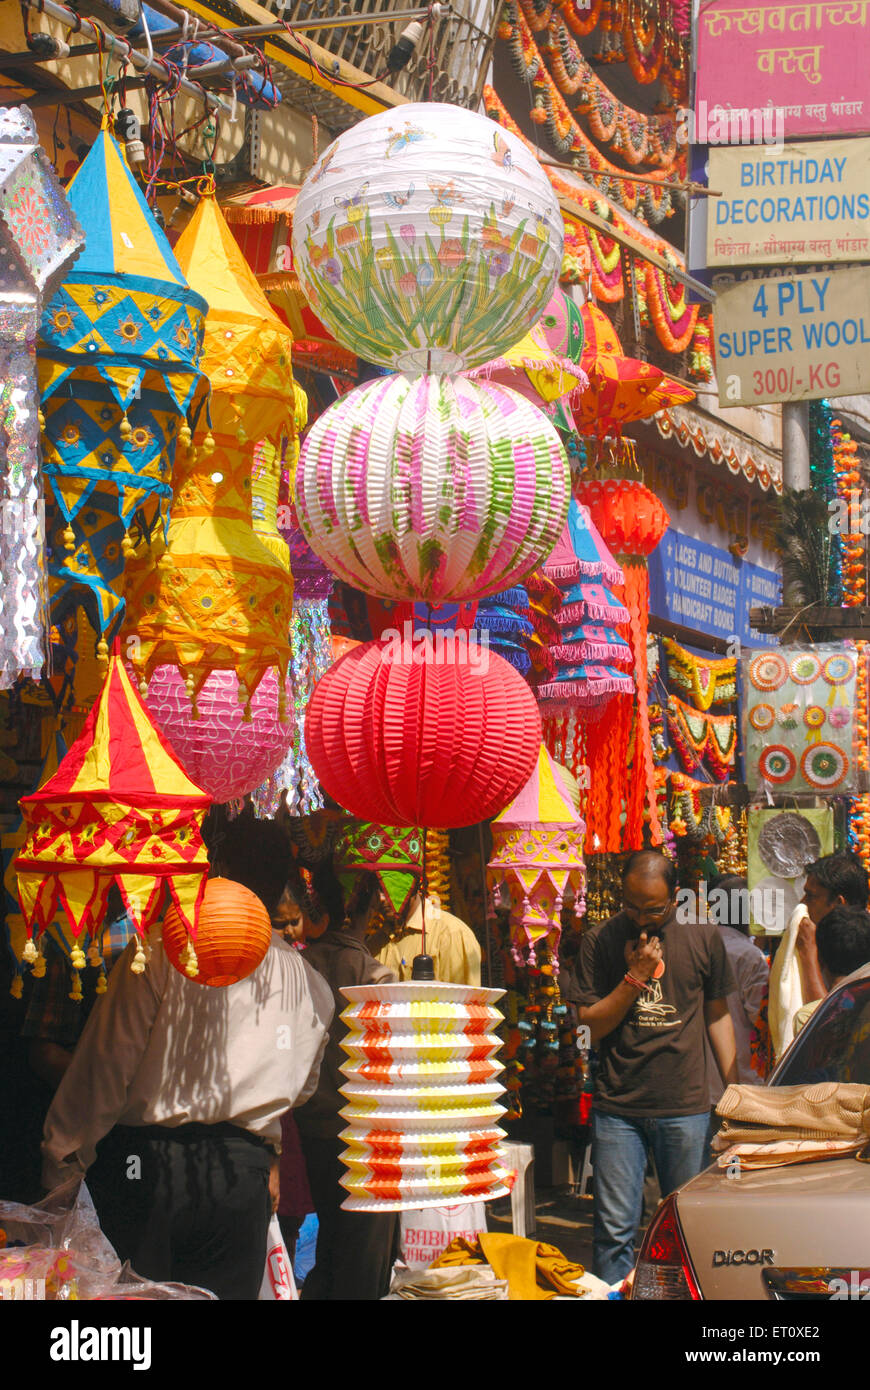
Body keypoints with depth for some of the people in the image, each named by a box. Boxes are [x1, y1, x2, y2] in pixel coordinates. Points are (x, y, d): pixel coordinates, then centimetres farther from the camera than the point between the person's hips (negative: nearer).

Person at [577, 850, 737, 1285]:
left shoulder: (704, 936, 4)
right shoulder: (601, 940, 1)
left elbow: (717, 1014, 14)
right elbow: (590, 1025, -1)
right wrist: (635, 978, -12)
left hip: (685, 1107, 1)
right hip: (617, 1107, -1)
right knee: (615, 1229, -1)